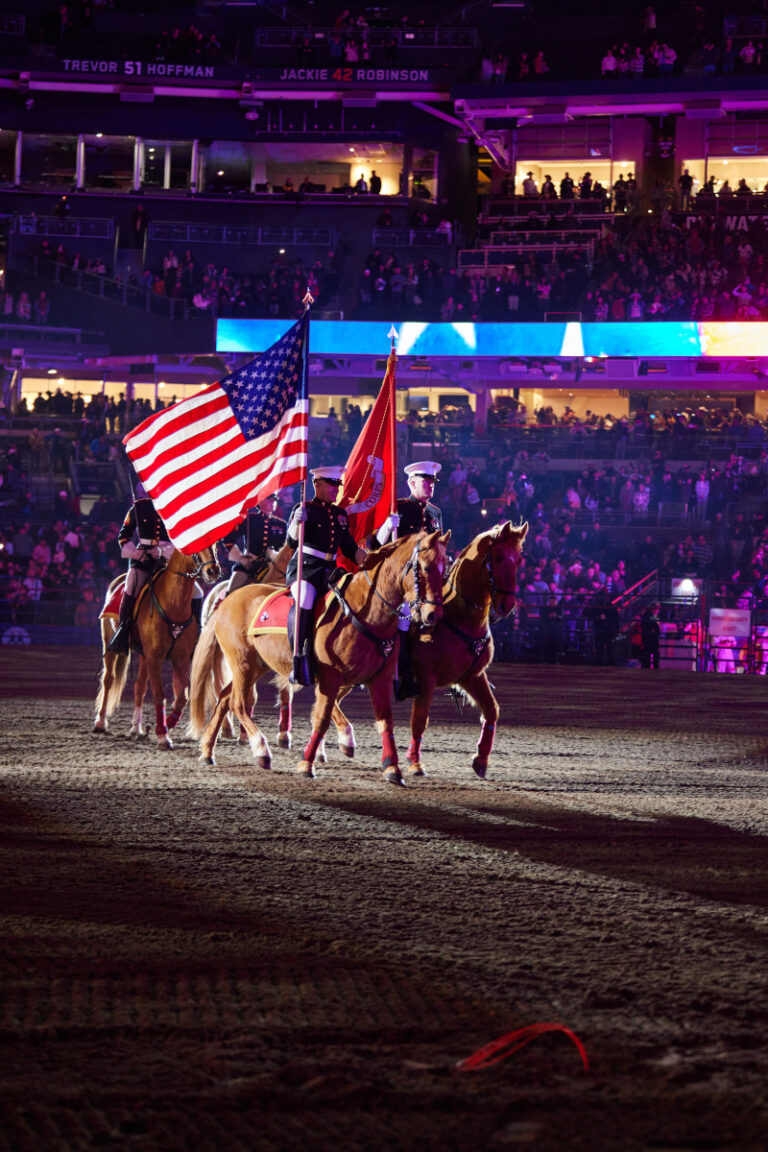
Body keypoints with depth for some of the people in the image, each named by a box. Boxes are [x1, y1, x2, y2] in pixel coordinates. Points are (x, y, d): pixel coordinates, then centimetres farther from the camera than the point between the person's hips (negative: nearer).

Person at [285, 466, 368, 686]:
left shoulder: (340, 514, 19)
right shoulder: (305, 509, 1)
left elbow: (350, 549, 24)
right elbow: (292, 542, -11)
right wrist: (297, 521, -29)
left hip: (330, 569, 7)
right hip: (305, 567, -7)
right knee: (304, 599, -33)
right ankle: (300, 660, -33)